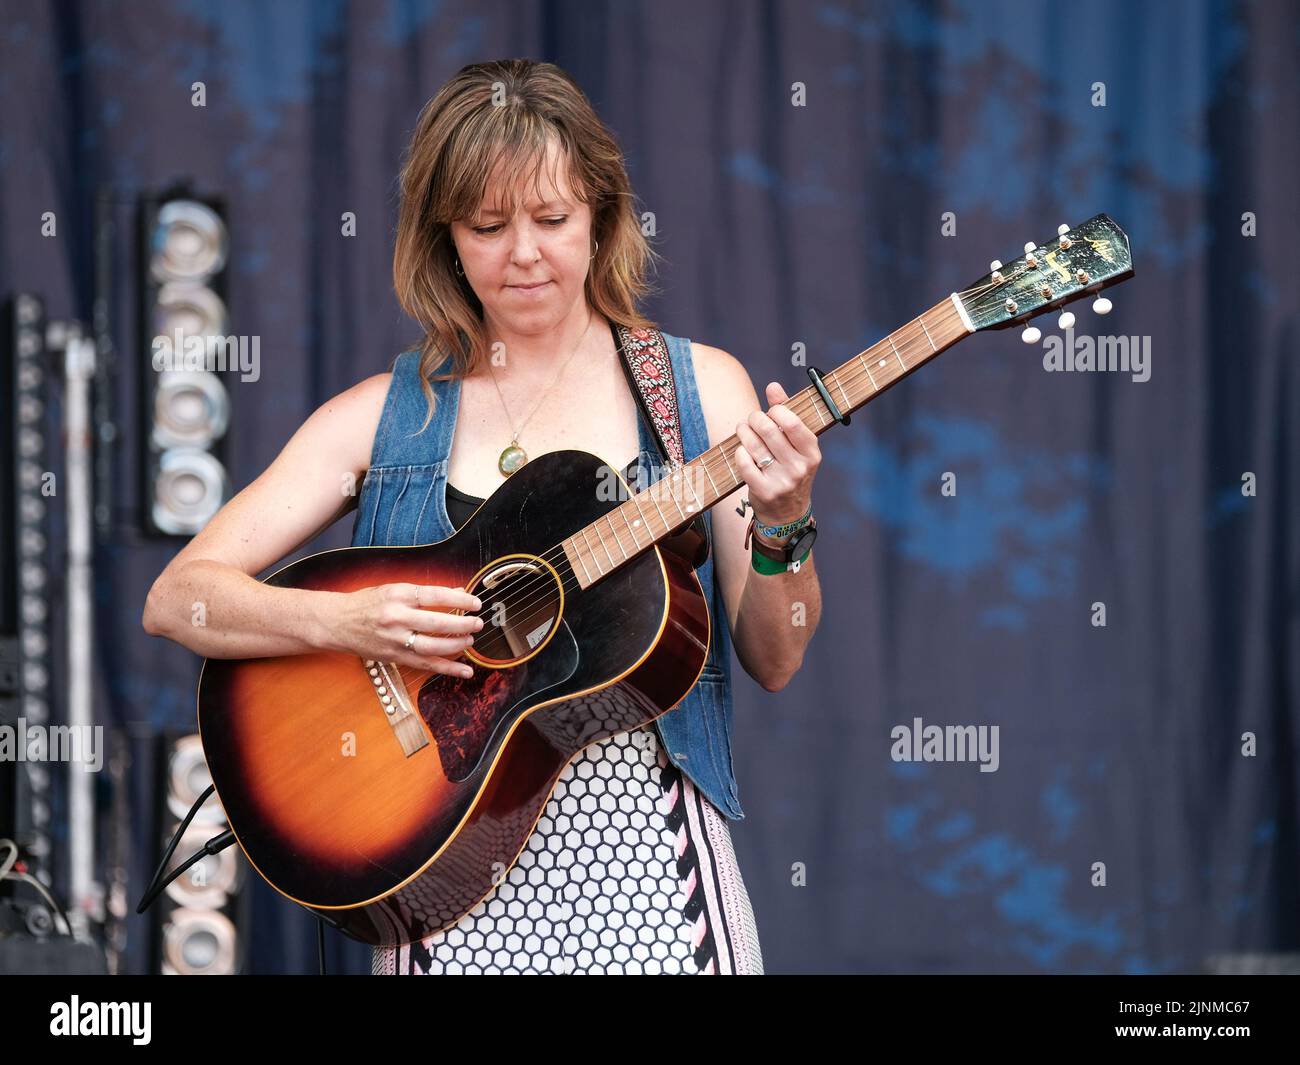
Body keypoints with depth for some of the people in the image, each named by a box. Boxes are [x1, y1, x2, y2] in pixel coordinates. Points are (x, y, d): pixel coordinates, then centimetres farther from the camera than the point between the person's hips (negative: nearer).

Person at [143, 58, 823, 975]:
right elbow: (176, 598, 1)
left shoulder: (699, 385, 6)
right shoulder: (385, 416, 6)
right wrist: (344, 621, -15)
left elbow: (773, 662, 5)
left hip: (647, 862, 0)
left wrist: (782, 529, -14)